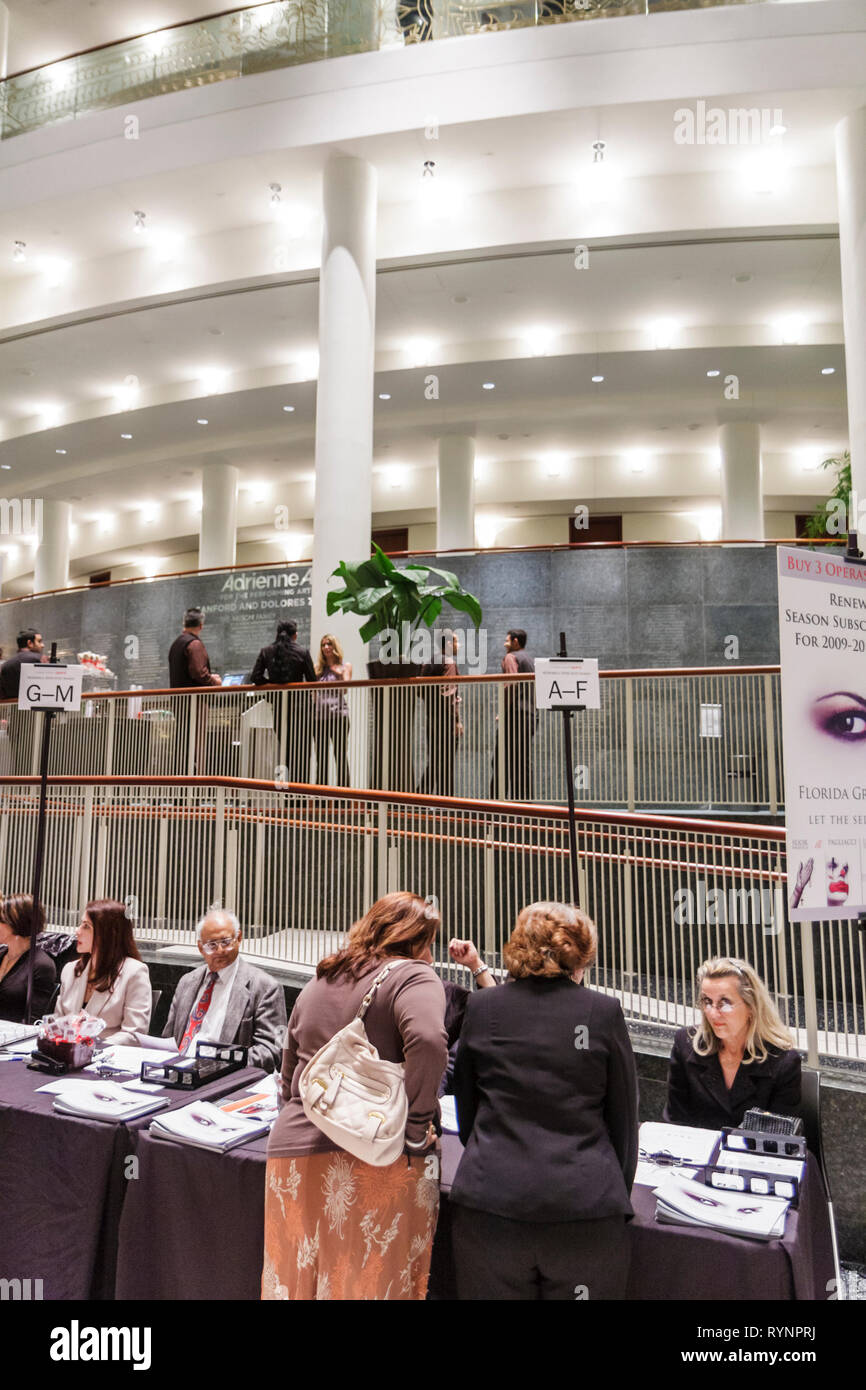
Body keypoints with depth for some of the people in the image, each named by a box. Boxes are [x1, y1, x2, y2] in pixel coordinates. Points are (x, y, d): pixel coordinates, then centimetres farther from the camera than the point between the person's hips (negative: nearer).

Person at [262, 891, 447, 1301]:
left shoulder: (316, 984, 16)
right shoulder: (413, 977, -4)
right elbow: (428, 1040, -23)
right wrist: (418, 1125, -14)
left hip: (292, 1149, 6)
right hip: (377, 1159, -6)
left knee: (294, 1280, 13)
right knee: (371, 1281, 4)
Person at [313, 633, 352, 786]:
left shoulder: (345, 666, 9)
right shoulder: (317, 668, 17)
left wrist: (340, 674, -18)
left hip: (338, 714, -3)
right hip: (319, 715, 4)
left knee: (340, 756, -6)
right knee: (321, 757, 6)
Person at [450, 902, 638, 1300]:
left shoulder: (481, 1007, 1)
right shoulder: (604, 1012, -4)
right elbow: (624, 1118, 5)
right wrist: (619, 1191, 18)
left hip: (490, 1200, 2)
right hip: (584, 1204, -1)